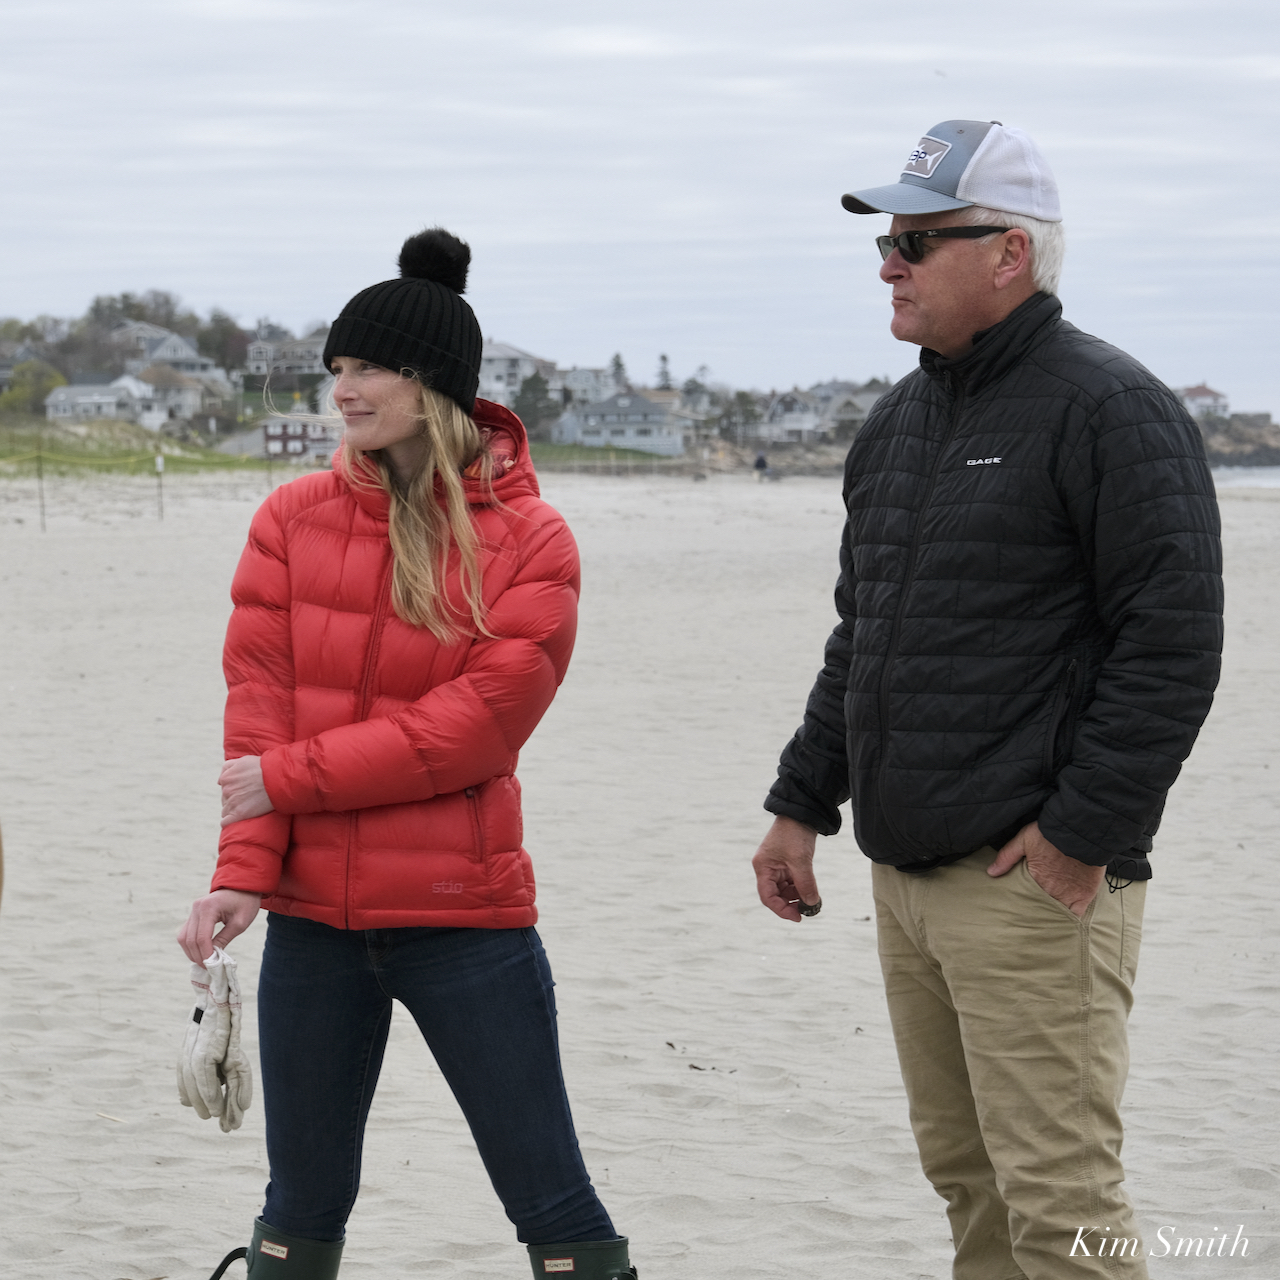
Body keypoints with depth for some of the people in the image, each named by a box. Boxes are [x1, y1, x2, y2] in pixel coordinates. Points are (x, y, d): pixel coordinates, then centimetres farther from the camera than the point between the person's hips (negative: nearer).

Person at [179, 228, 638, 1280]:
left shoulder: (528, 540, -5)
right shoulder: (294, 519, 5)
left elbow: (476, 726, -13)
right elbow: (259, 699, 0)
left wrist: (291, 776, -13)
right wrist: (244, 870, -12)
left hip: (466, 917, -3)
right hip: (311, 916, 3)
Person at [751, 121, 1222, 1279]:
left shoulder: (1110, 410, -10)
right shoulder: (899, 422, 16)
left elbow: (1173, 647, -15)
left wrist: (1081, 833, -18)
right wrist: (803, 802, 19)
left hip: (1034, 881, -8)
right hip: (906, 876, 8)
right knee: (966, 1175, 13)